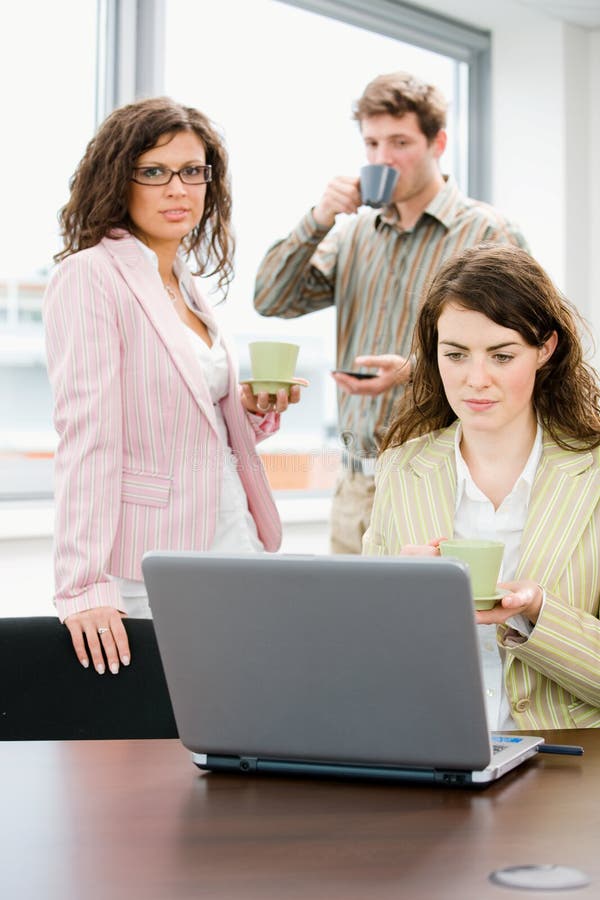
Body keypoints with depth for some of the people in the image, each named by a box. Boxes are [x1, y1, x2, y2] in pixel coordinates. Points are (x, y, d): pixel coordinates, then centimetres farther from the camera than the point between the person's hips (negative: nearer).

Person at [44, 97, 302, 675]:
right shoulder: (89, 276, -10)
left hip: (233, 538, 7)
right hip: (151, 574, -7)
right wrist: (84, 586, -23)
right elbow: (87, 438, -18)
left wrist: (253, 410, 2)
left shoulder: (184, 286, 14)